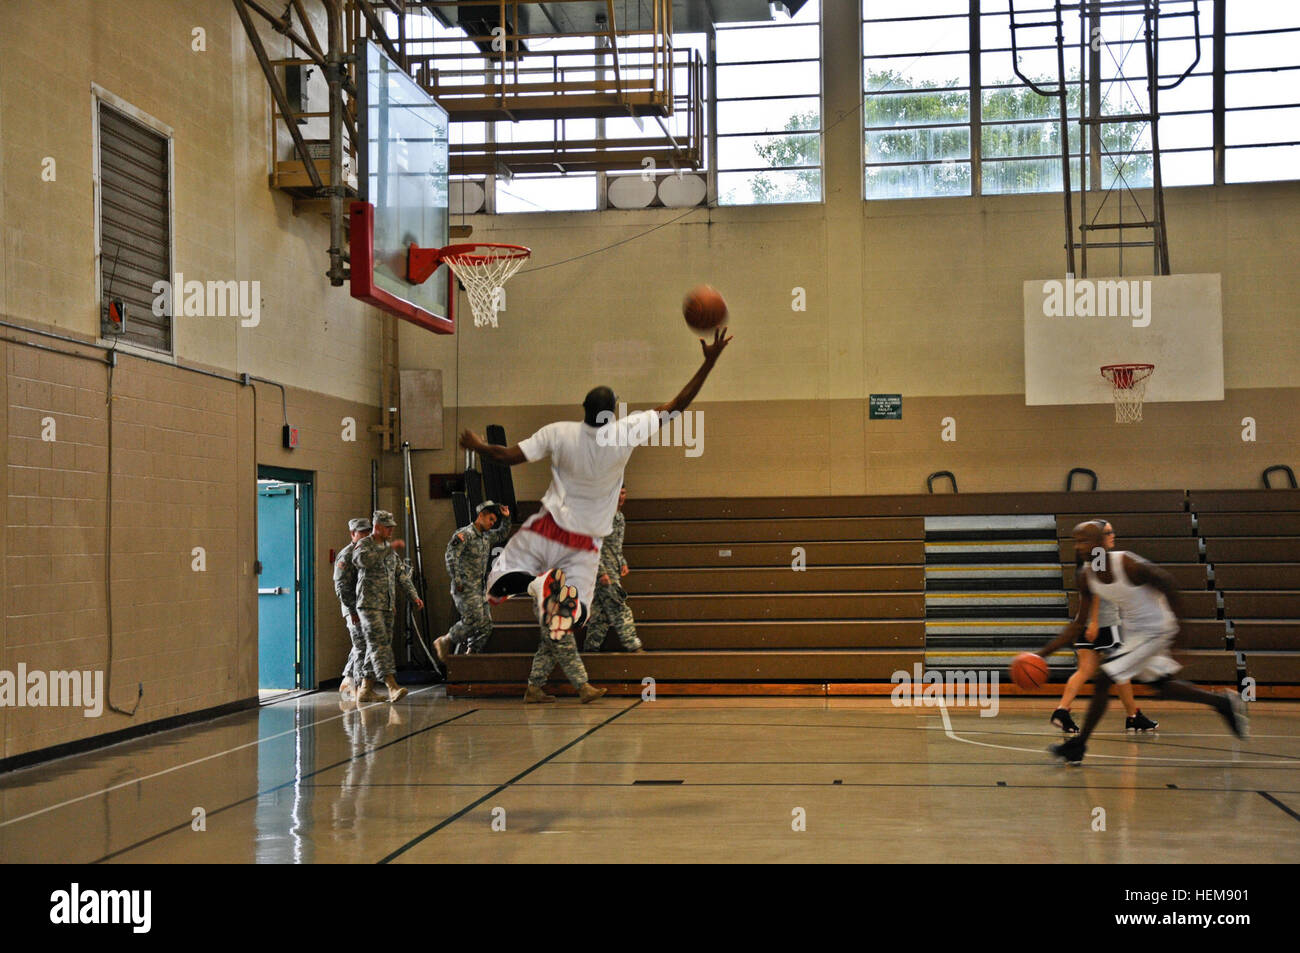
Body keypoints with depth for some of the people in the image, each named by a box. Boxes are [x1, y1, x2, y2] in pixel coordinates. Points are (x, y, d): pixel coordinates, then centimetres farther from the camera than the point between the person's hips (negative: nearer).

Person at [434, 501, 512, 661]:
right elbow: (451, 556, -18)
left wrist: (506, 517, 18)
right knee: (474, 619, -19)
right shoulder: (465, 534, -9)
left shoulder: (487, 536, 17)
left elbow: (503, 534, 36)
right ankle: (445, 642, -4)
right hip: (465, 587, -9)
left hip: (478, 588, 9)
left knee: (486, 624, 2)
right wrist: (457, 580, -22)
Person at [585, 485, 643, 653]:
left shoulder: (619, 516, 15)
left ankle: (591, 647, 15)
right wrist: (602, 572, -21)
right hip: (603, 569, -9)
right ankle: (633, 646, -7)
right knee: (618, 608, -8)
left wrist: (623, 563, 16)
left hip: (613, 568, 9)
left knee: (601, 611, 10)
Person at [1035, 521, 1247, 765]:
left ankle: (1077, 746, -4)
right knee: (1163, 686, 22)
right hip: (1131, 631, 8)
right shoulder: (1086, 576, -8)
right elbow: (1078, 624, -1)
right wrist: (1044, 653, -9)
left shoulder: (1127, 564, -29)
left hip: (1154, 631, -8)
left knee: (1104, 679, -14)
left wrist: (1175, 622, -13)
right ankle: (1224, 702, 43)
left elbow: (1167, 583, -16)